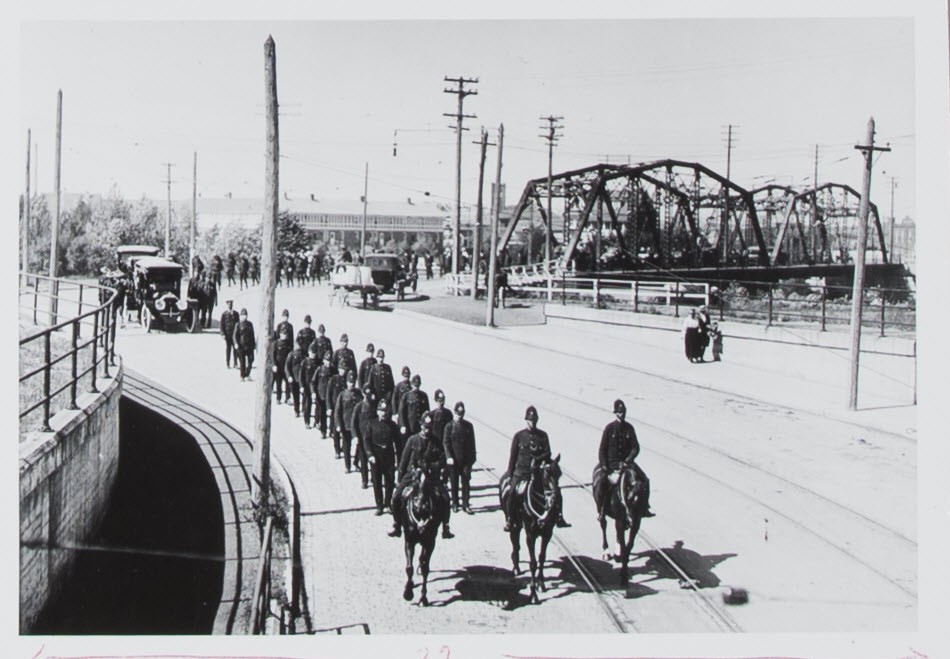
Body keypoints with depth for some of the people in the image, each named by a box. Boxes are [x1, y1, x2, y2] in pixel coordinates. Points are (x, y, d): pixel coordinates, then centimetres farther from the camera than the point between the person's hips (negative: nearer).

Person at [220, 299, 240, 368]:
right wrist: (223, 334, -8)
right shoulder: (224, 314, 2)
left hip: (235, 334, 2)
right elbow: (221, 324, 0)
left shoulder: (236, 314, 11)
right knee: (227, 349, -1)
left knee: (236, 349, -1)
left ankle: (235, 363, 5)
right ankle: (228, 364, 4)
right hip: (227, 335, -2)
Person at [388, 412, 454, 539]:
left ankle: (445, 528, 0)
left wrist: (430, 466, -17)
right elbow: (404, 460, 4)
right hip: (412, 474, 0)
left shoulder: (437, 442, 2)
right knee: (396, 497, -13)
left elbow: (442, 461, 1)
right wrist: (400, 479, 3)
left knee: (445, 499, -14)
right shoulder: (413, 440, 0)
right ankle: (397, 527, 3)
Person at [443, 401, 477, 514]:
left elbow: (472, 442, 8)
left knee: (466, 482, 2)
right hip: (454, 460, -2)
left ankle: (465, 504, 9)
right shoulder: (449, 426, -4)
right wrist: (449, 457, -15)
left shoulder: (468, 425, 4)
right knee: (454, 482, 8)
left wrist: (472, 458, 6)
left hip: (466, 459, 2)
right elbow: (446, 442, -5)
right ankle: (455, 504, 20)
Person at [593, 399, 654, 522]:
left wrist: (628, 461, -15)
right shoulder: (609, 428, -4)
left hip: (626, 462, 3)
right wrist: (604, 466, -13)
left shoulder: (629, 428, 3)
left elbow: (636, 447, 0)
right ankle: (600, 511, -6)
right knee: (599, 484, -23)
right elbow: (602, 450, -3)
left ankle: (643, 508, 4)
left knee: (644, 480, -11)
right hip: (610, 463, -3)